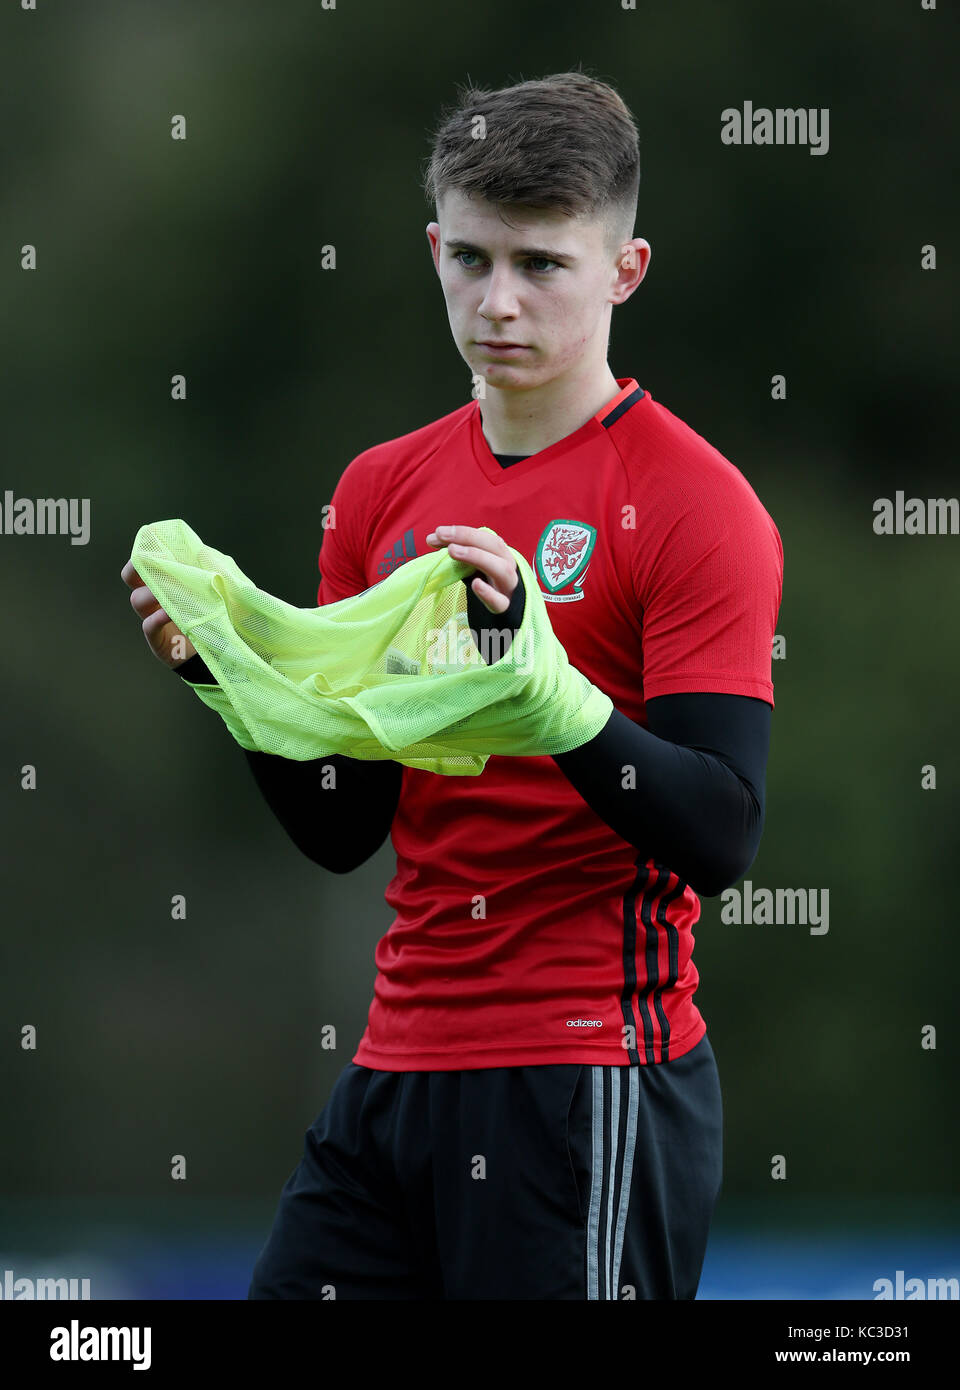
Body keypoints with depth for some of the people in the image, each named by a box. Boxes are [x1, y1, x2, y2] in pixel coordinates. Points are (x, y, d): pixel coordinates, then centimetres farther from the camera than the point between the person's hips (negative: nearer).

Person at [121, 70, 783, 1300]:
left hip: (589, 1094, -6)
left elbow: (718, 837, -17)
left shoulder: (694, 506, -8)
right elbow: (343, 828, 13)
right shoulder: (384, 489, 12)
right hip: (398, 1071, 6)